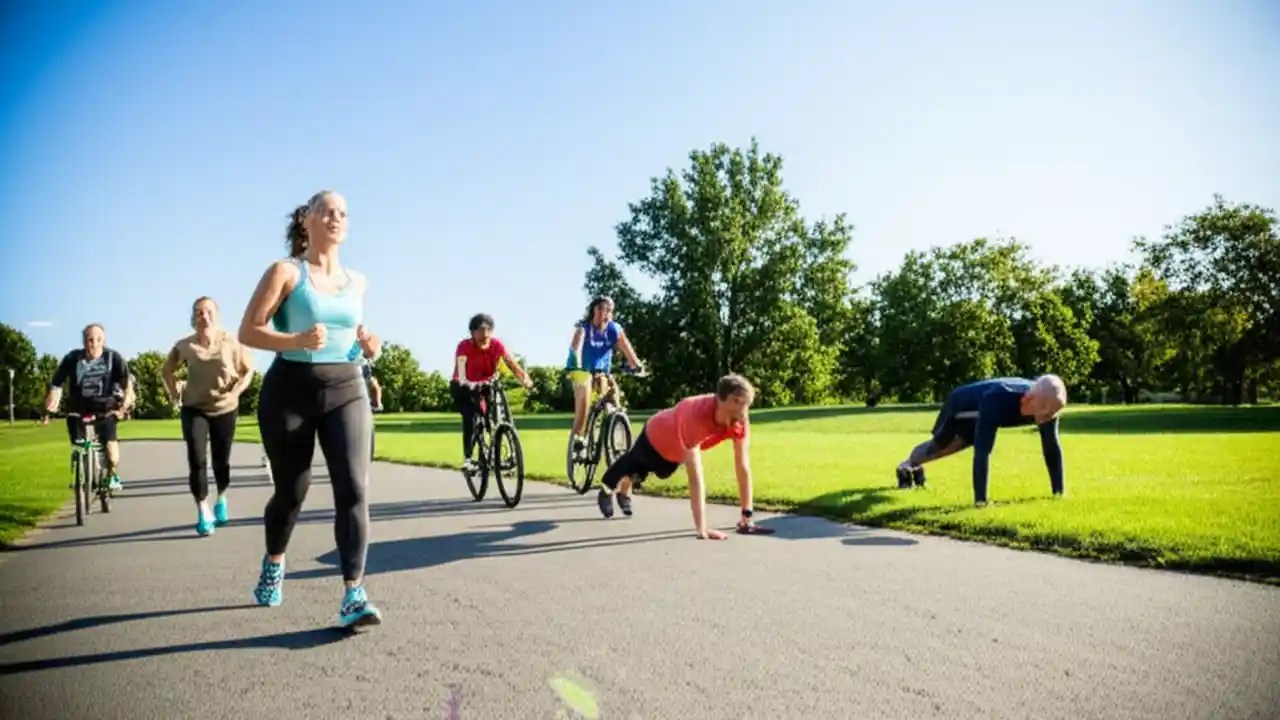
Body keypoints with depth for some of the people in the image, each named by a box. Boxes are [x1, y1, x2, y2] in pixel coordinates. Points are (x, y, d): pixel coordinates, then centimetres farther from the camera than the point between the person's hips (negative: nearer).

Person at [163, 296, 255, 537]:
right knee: (197, 460, -11)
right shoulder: (184, 346, -8)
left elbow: (248, 368, 2)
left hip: (224, 409, 0)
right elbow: (167, 370, 10)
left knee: (221, 461, 10)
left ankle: (221, 500, 37)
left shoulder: (230, 342, -10)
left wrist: (236, 390, -10)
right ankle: (203, 513, -4)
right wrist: (175, 393, 0)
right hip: (194, 410, 0)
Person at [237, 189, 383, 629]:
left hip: (346, 391, 3)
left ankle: (354, 596, -13)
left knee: (354, 489, -13)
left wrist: (366, 342, 4)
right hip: (290, 391, -3)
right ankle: (274, 564, 41)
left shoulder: (357, 281, 10)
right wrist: (298, 341, -24)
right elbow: (248, 332, -8)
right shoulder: (285, 272, -3)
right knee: (291, 492, 10)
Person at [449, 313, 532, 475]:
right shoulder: (464, 346, -28)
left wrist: (524, 378, -50)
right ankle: (467, 459, -18)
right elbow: (461, 370, -40)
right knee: (470, 417, -26)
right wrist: (464, 382, -62)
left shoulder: (497, 345, -20)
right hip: (465, 388, -3)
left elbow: (513, 363, -30)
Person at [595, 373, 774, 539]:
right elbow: (695, 476, -54)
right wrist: (702, 529, -56)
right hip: (656, 436, -5)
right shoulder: (696, 415, -51)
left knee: (662, 473, 34)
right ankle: (607, 490, 60)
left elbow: (743, 468, -29)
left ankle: (624, 491, 66)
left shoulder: (740, 422, -35)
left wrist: (747, 517, -29)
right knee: (633, 464, 26)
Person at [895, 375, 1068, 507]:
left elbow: (1052, 447, -26)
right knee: (938, 446, 20)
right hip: (960, 404, -6)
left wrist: (1059, 492, -26)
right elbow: (982, 451, -54)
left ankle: (916, 468, 58)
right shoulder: (996, 400, -52)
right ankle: (906, 466, 53)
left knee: (957, 445, 30)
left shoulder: (1047, 404, -35)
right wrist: (980, 500, -56)